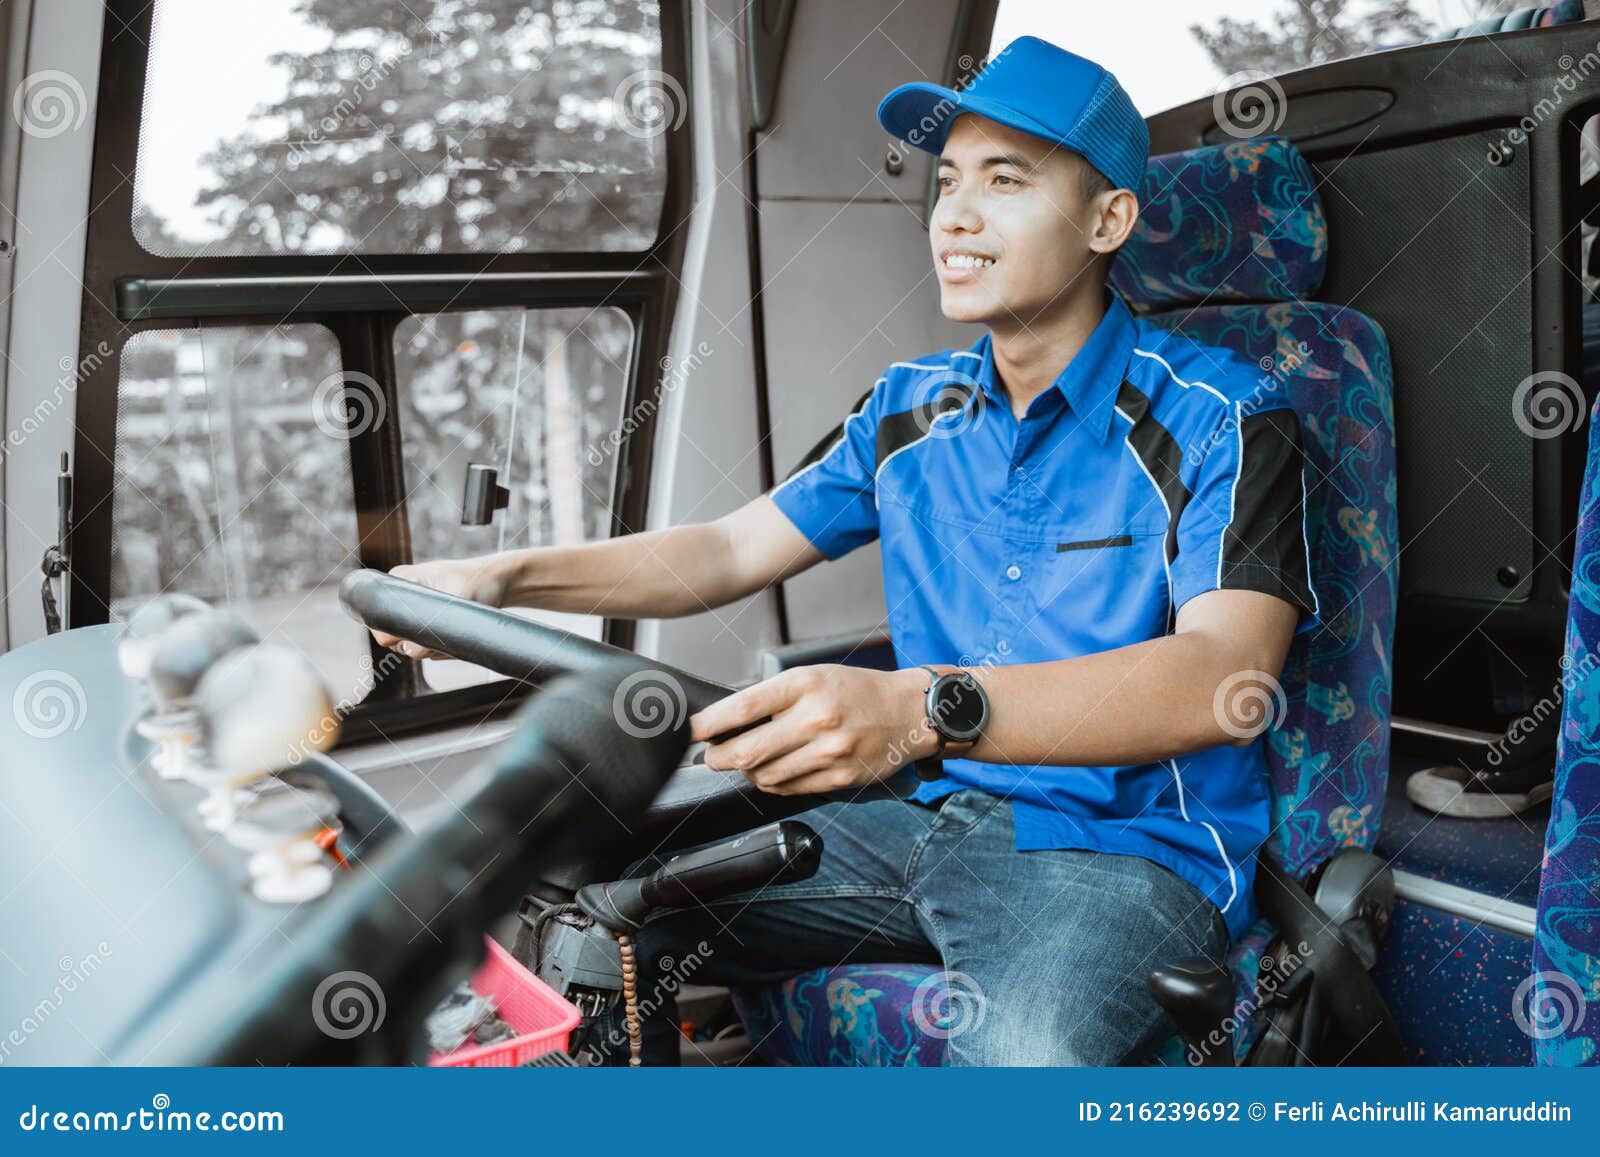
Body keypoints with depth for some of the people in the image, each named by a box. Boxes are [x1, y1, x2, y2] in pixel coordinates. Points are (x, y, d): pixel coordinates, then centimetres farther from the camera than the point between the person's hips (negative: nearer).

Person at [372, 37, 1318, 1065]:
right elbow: (728, 553, 12)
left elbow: (1222, 678, -25)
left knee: (1021, 1054, -38)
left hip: (1136, 852, -5)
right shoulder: (910, 410, 9)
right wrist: (511, 577, -2)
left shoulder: (1223, 419, -10)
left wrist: (923, 710, -41)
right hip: (934, 822, 6)